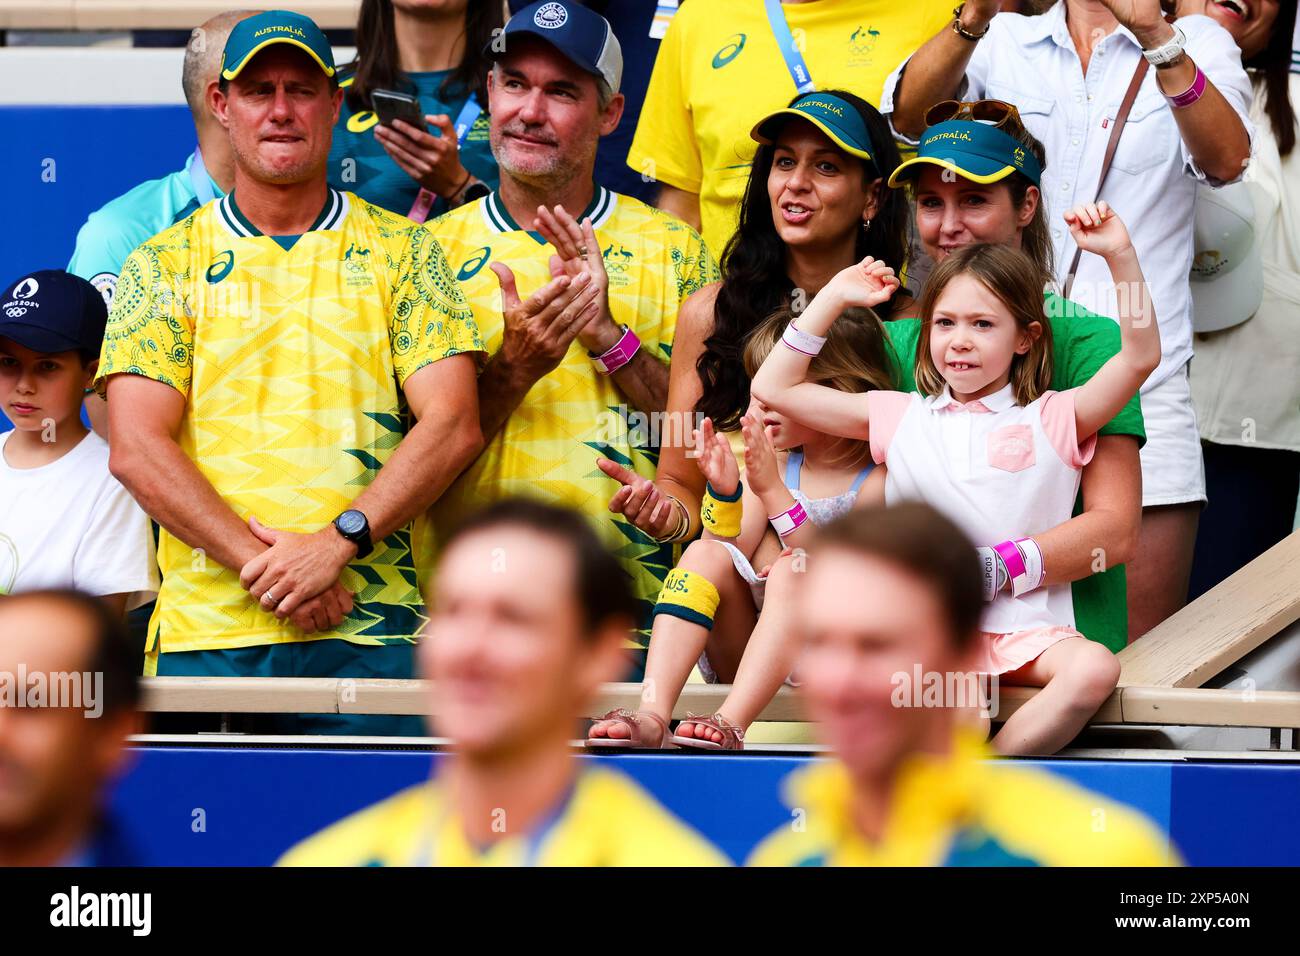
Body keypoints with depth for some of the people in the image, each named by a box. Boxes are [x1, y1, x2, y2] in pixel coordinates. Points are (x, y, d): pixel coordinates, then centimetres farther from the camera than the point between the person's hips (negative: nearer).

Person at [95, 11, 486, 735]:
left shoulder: (403, 251, 11)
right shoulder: (165, 263, 10)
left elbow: (454, 427, 1)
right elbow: (137, 449, 0)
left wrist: (338, 543, -13)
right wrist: (263, 564, -12)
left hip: (370, 636, 0)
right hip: (205, 633, 0)